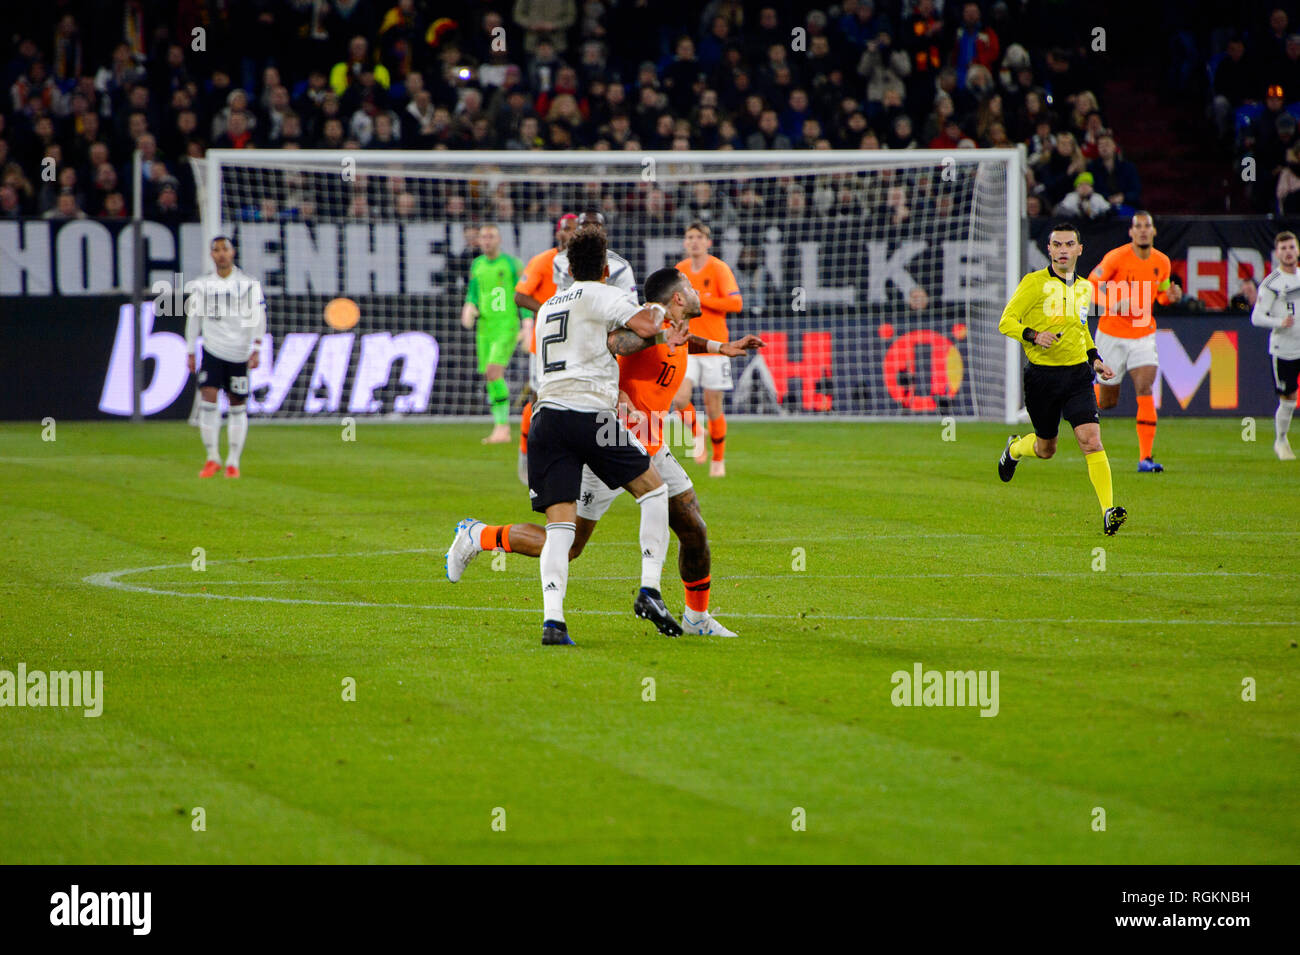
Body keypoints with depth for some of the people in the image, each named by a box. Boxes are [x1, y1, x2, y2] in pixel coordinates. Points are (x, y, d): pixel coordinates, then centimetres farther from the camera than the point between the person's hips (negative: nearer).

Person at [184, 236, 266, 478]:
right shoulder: (202, 285, 8)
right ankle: (212, 458, -2)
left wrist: (256, 348, -12)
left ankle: (233, 461, 11)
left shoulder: (248, 283, 0)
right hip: (212, 350, 1)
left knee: (238, 407, 2)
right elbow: (193, 318, 14)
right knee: (207, 401, -12)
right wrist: (190, 352, 12)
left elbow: (258, 316, -3)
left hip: (238, 355, -1)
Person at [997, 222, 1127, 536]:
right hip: (1043, 375, -3)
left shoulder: (1084, 288, 12)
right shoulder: (1034, 283, -5)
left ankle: (1108, 510, -21)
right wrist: (1034, 336, -24)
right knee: (1046, 448, 12)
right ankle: (1014, 449, 48)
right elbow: (1006, 322, -7)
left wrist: (1095, 359, 17)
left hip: (1078, 373, 3)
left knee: (1091, 440, -15)